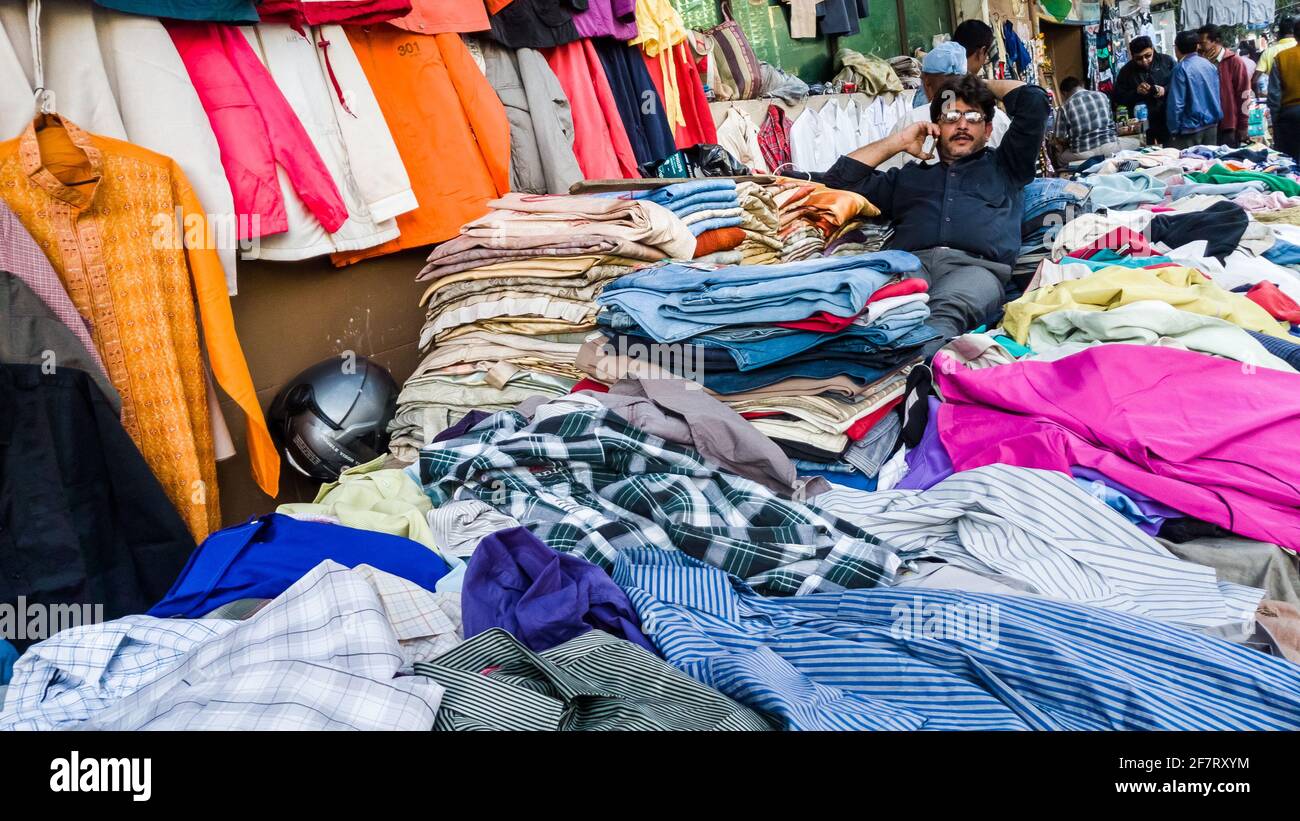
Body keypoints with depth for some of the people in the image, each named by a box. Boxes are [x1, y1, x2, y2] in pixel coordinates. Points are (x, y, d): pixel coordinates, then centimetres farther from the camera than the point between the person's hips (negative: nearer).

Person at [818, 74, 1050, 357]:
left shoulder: (1003, 167, 38)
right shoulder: (907, 177, 40)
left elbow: (1034, 101, 32)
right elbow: (837, 180, 34)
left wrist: (987, 85, 47)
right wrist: (898, 141, 36)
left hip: (975, 265, -1)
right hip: (909, 264, 1)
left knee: (948, 311, -41)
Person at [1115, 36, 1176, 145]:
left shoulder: (1167, 61, 4)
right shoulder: (1127, 71, 5)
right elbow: (1118, 98, 3)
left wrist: (1165, 90, -12)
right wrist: (1136, 92, -13)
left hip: (1168, 121, 0)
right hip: (1142, 125, 0)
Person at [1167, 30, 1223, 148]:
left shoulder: (1181, 68, -14)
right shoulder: (1210, 65, 8)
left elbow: (1176, 102, -16)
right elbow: (1216, 94, 15)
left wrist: (1174, 130, -10)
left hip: (1191, 128, -7)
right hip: (1212, 125, 7)